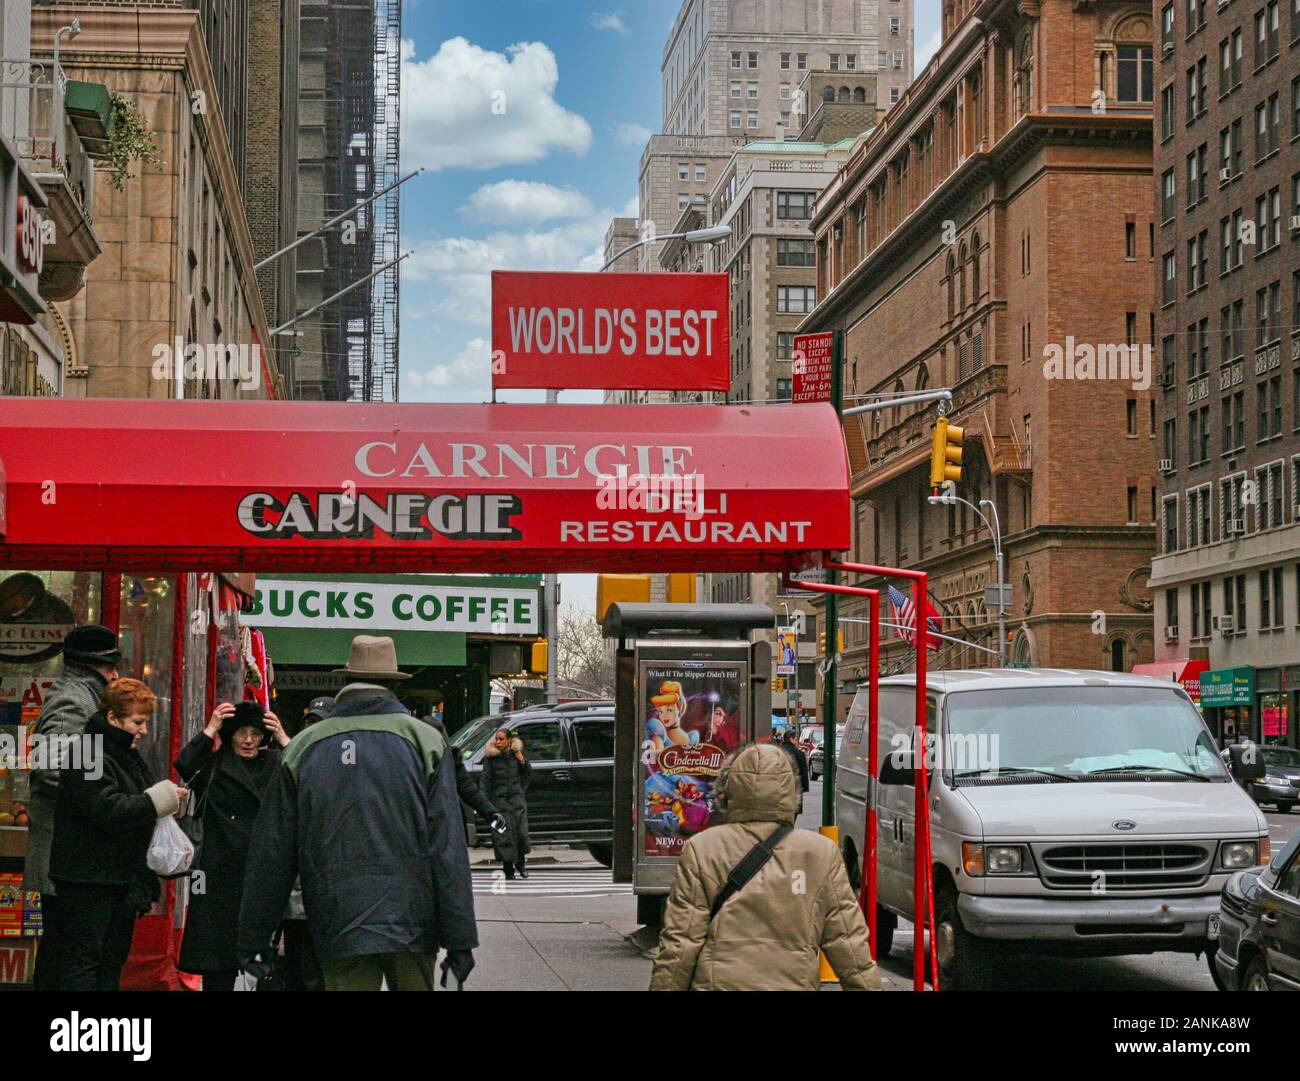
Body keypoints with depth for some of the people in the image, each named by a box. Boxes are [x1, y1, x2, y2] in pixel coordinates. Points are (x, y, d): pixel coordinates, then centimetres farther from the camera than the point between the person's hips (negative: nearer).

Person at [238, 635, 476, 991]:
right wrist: (459, 941, -4)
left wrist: (253, 940, 13)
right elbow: (448, 847, -6)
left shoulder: (303, 747, 6)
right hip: (412, 922, -1)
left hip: (339, 930, 1)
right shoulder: (426, 742, 1)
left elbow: (271, 855, 7)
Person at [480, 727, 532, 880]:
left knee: (521, 832, -4)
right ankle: (508, 868, 6)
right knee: (503, 834, -4)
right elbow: (486, 780, -2)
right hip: (499, 799, -2)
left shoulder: (516, 754, 6)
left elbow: (529, 774, 9)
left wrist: (522, 760, -7)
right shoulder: (490, 757, -1)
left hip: (517, 798, 2)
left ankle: (520, 863, 19)